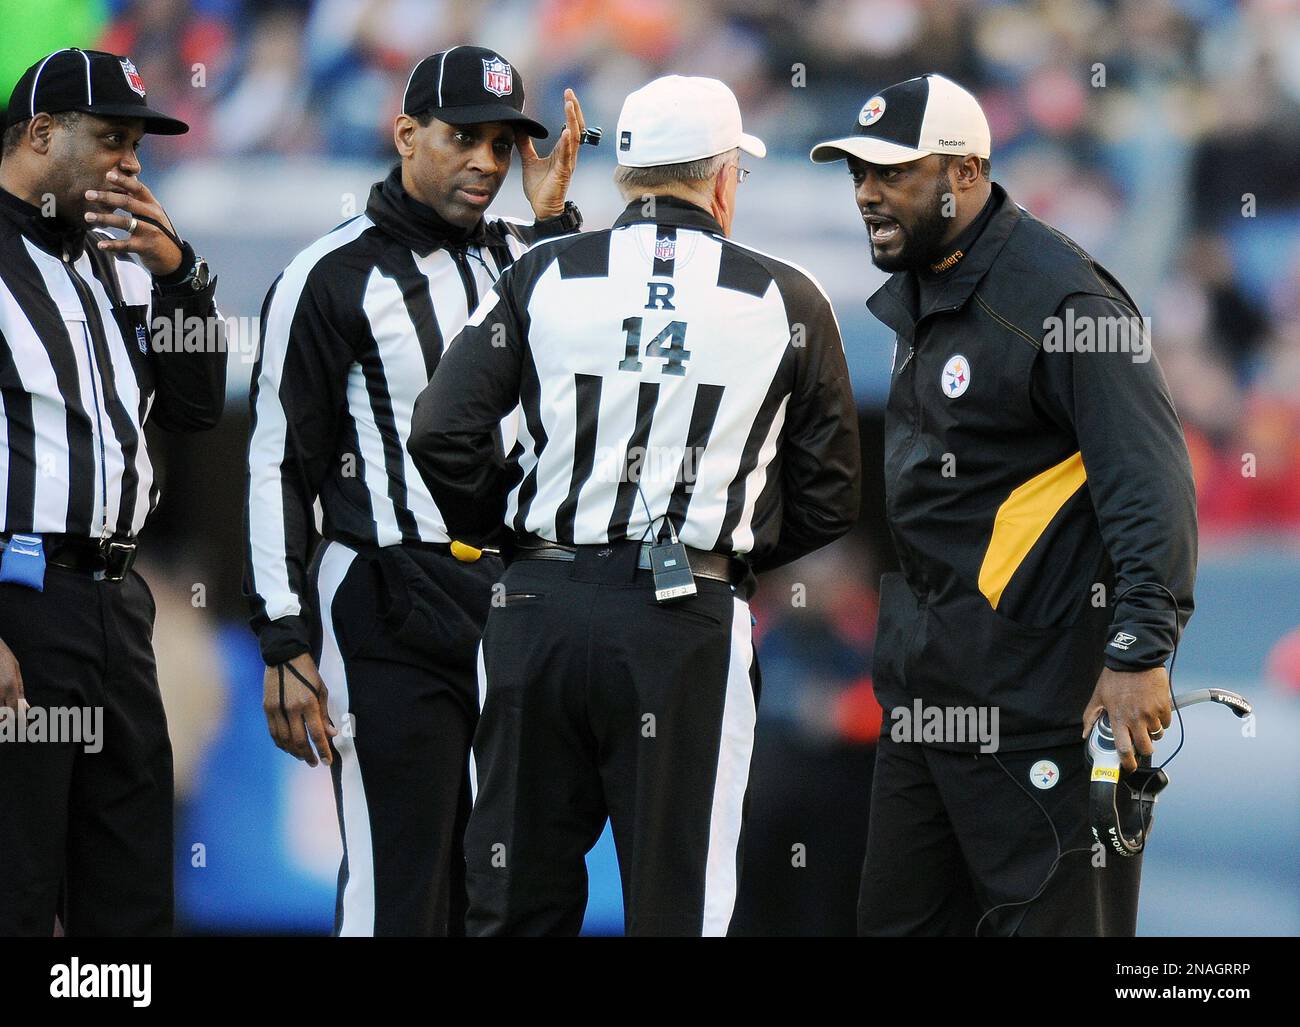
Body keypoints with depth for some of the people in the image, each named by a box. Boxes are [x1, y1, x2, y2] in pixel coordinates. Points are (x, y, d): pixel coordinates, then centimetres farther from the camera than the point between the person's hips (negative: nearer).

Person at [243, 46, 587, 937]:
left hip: (516, 594, 6)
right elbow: (279, 468, -5)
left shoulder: (526, 256, 12)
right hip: (391, 612, -6)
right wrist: (286, 650, -11)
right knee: (401, 893, -7)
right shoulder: (332, 278, -5)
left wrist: (557, 219, -2)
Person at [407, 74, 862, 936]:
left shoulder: (544, 278, 6)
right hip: (687, 618, -2)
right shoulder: (788, 302, 4)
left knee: (518, 900, 9)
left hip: (539, 607, 2)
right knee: (674, 904, 2)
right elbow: (831, 497, 8)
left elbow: (443, 435, -1)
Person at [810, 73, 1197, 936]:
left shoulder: (1056, 295, -15)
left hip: (1038, 689, -10)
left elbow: (1151, 483, -21)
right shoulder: (910, 295, 15)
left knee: (1048, 913, -7)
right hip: (924, 675, 10)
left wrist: (1141, 650, -28)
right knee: (900, 914, 10)